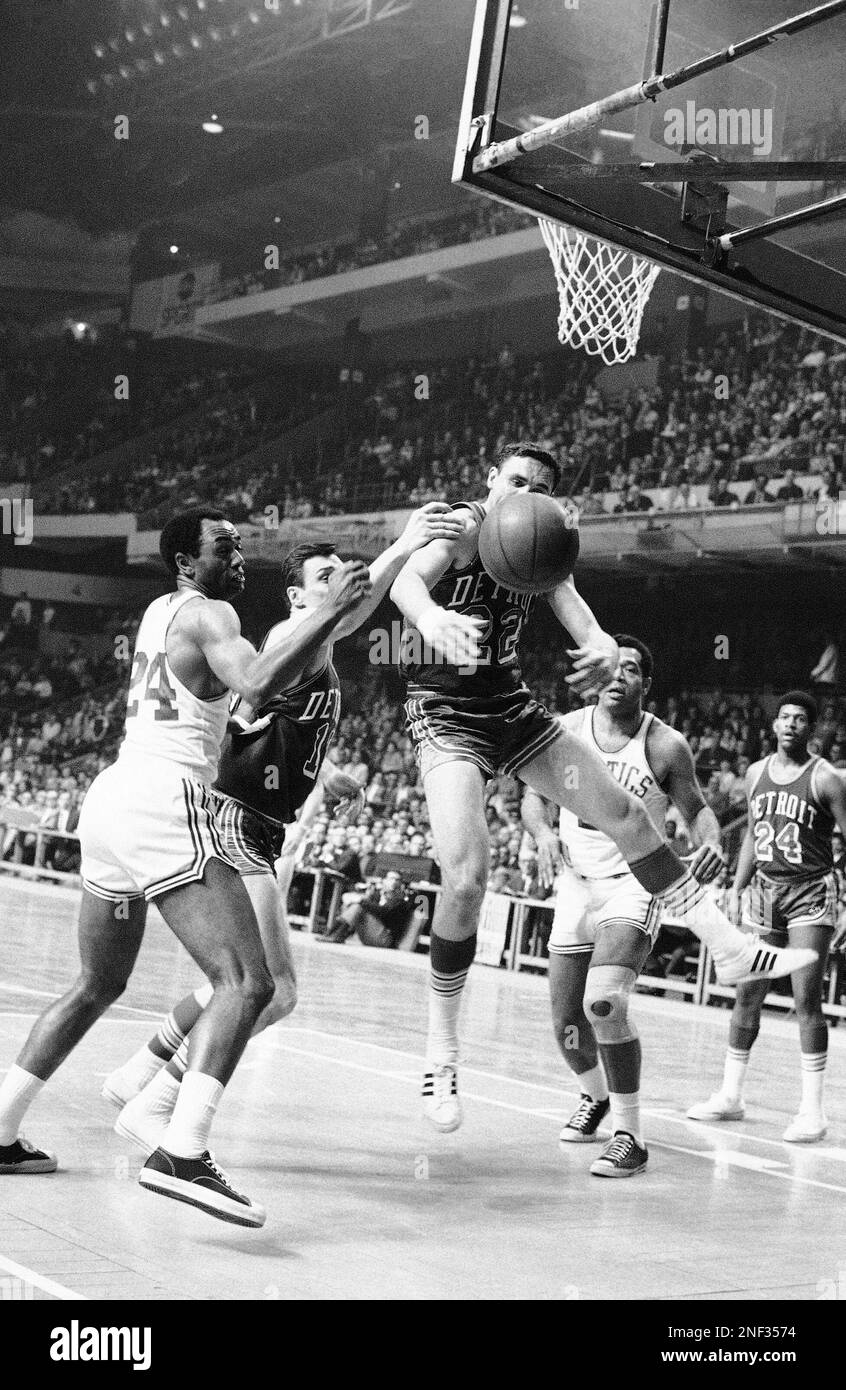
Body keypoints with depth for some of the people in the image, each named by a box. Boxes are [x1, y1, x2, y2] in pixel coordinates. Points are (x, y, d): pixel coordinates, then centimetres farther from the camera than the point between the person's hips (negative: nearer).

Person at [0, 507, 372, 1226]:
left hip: (110, 797, 10)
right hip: (165, 803, -10)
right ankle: (182, 1153, -30)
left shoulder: (159, 611, 23)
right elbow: (258, 684, -23)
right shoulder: (210, 614, -3)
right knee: (247, 983, -16)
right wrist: (332, 610, -20)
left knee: (97, 985, 24)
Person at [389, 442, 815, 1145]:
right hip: (447, 712, -7)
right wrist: (432, 619, -58)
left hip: (513, 704, 7)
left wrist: (605, 651, -29)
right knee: (466, 876, -19)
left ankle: (729, 947, 18)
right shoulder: (463, 524, -13)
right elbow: (407, 579, -34)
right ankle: (441, 1053, -6)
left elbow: (585, 625, -3)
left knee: (625, 812, 7)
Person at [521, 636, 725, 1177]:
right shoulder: (566, 729, -2)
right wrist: (543, 832, -13)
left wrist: (712, 843, -21)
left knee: (605, 1001, -27)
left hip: (633, 884, -4)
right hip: (576, 882, 5)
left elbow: (696, 808, 1)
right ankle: (596, 1096, 45)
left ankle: (630, 1137, -15)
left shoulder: (666, 746, -10)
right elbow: (533, 794, 8)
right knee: (567, 1021, 12)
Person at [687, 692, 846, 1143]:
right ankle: (730, 1095, 19)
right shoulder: (756, 774, 9)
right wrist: (736, 888, 16)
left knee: (806, 1001, -9)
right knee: (747, 995, 7)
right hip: (765, 889, 5)